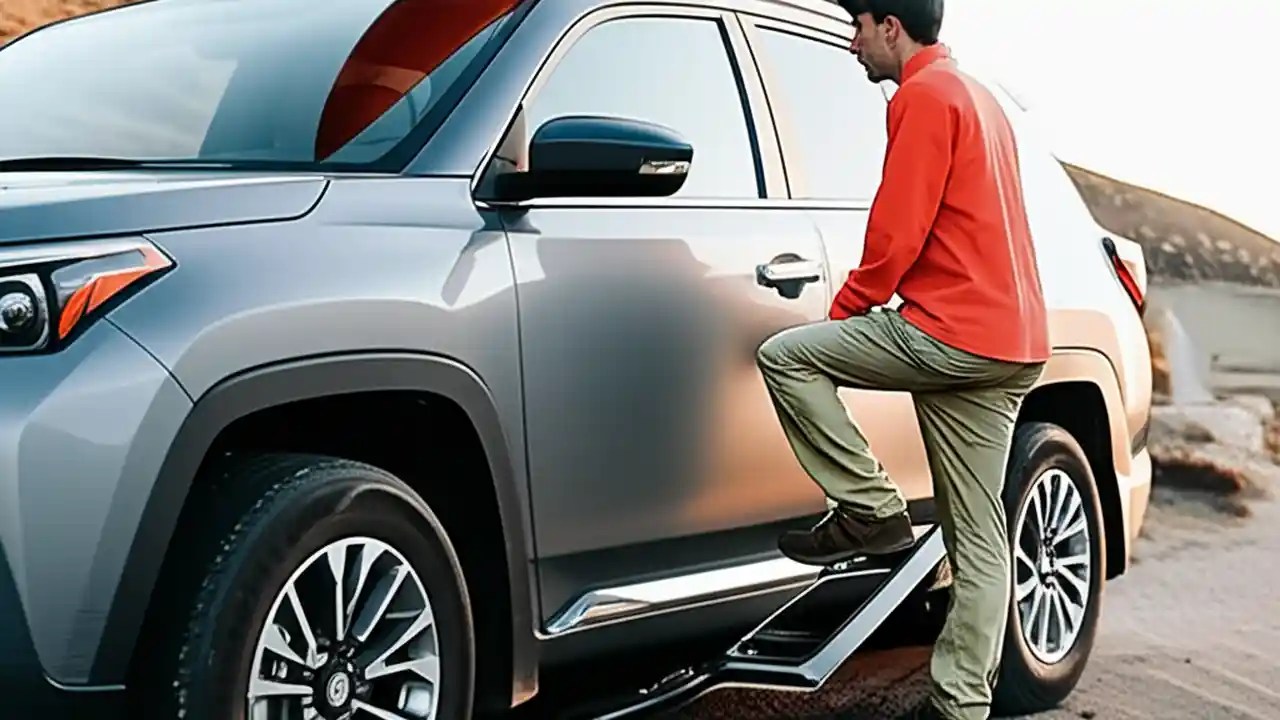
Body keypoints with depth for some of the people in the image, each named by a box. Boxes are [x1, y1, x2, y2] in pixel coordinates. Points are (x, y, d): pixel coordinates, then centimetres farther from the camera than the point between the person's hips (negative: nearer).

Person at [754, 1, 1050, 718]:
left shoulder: (925, 95, -6)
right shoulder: (979, 97, 25)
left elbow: (898, 232, -13)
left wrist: (845, 311, 2)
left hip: (948, 334, -10)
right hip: (1015, 343, 10)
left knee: (785, 356, -1)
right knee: (979, 539, 6)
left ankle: (872, 510, -2)